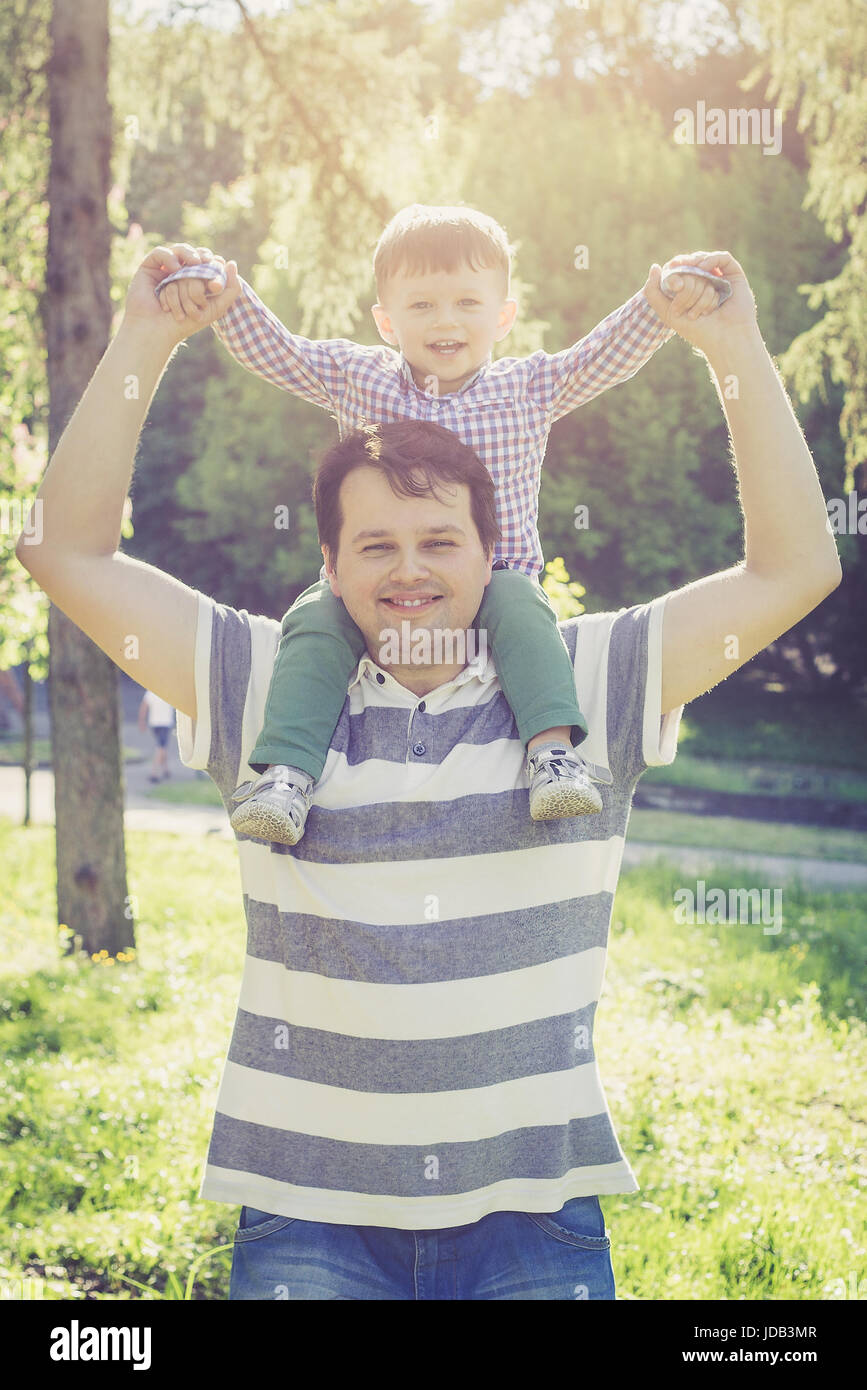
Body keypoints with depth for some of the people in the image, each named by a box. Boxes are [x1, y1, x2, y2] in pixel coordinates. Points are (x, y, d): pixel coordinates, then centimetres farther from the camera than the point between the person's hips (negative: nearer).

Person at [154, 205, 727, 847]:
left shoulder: (528, 388, 7)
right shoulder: (356, 379, 8)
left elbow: (612, 353, 0)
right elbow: (268, 346, 3)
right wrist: (213, 287, -12)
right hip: (365, 586, 1)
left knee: (522, 608, -33)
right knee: (315, 621, -27)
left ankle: (554, 748, -40)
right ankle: (286, 770, -33)